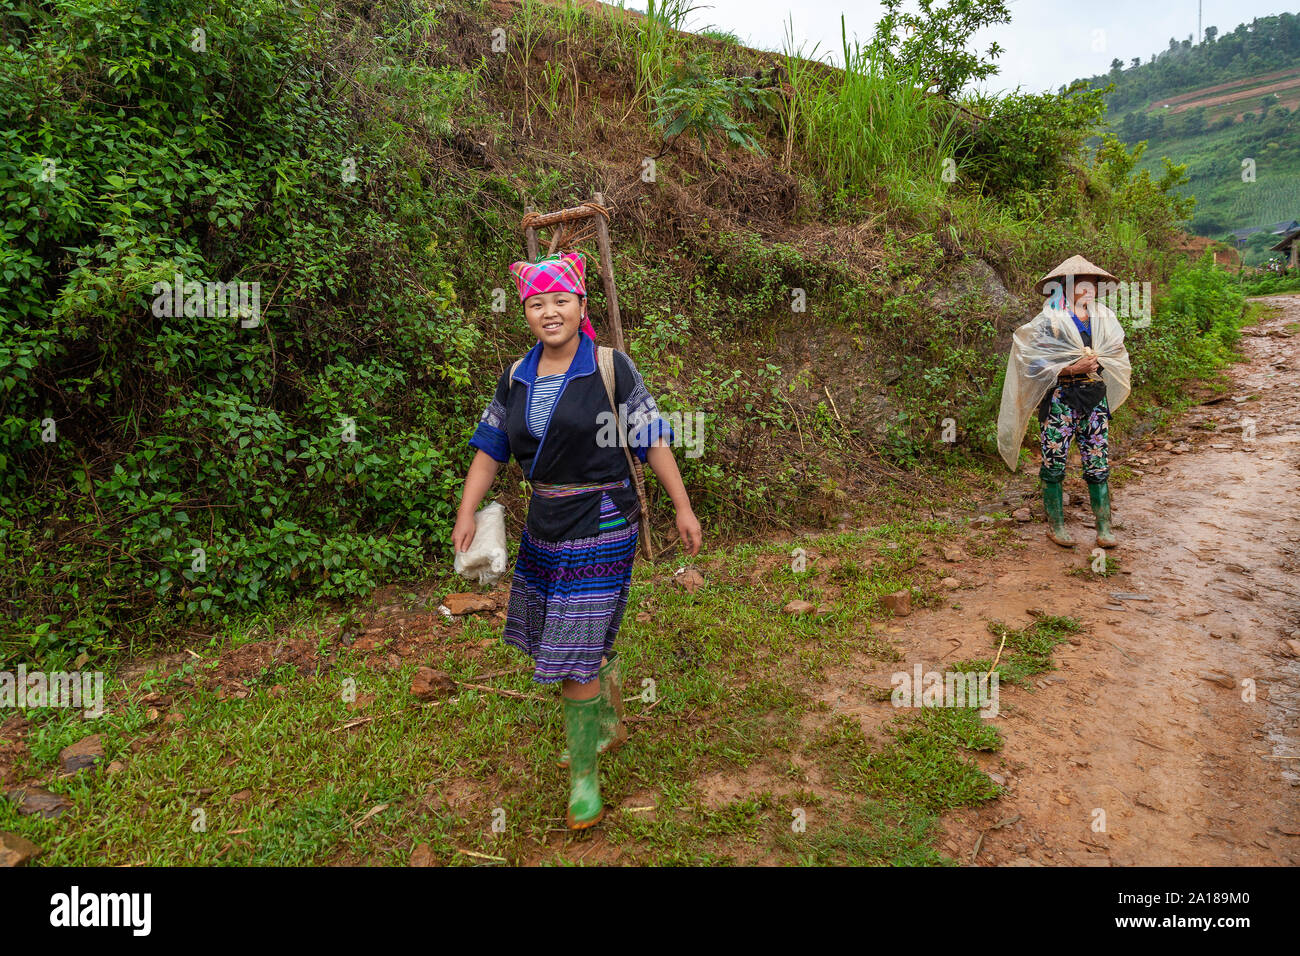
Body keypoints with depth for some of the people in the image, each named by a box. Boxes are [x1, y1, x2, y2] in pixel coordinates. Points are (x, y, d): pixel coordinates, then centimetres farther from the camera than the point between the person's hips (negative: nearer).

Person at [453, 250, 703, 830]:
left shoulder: (610, 368, -8)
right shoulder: (516, 378, 7)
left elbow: (652, 440, -5)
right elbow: (489, 448, 10)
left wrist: (683, 508, -4)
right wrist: (467, 514, 1)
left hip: (601, 527, -6)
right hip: (544, 529, 6)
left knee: (575, 653, -5)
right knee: (584, 640, 19)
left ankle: (584, 776, 13)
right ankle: (608, 726, 46)